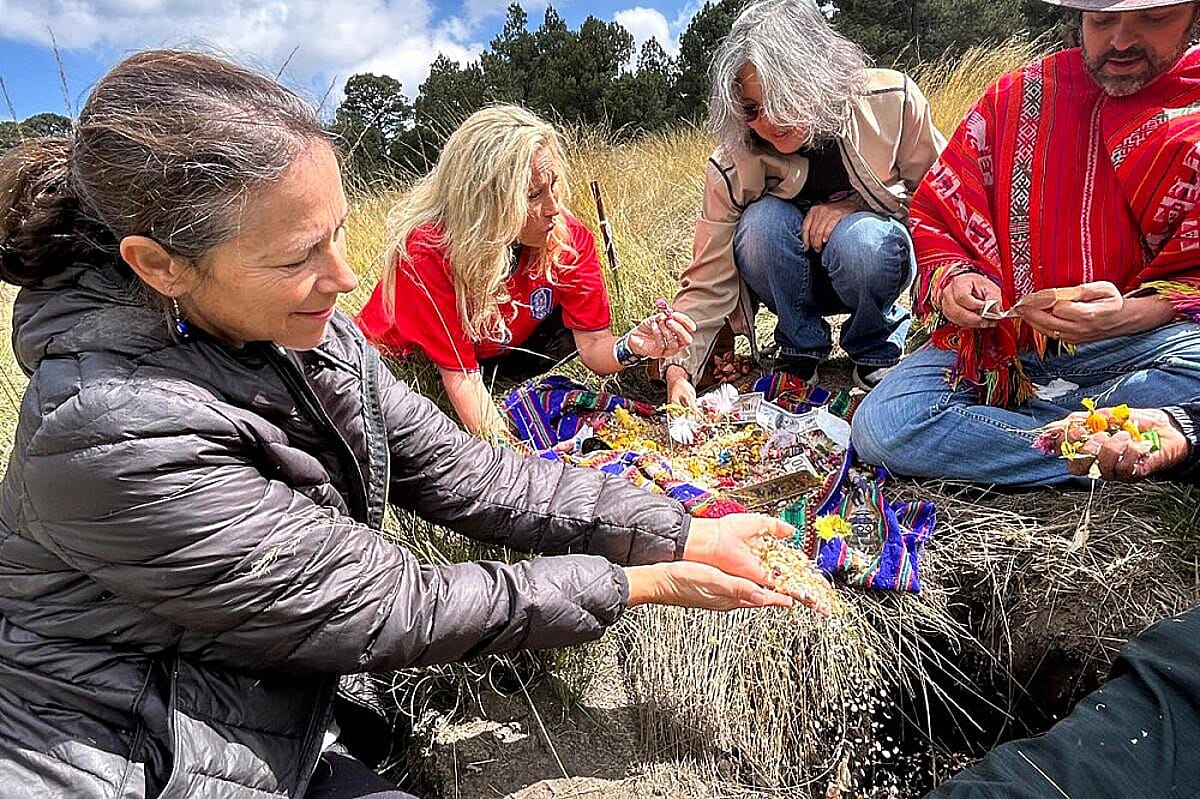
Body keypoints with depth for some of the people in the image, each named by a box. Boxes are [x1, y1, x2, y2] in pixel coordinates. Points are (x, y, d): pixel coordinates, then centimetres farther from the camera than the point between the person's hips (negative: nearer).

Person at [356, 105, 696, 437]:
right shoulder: (428, 251, -34)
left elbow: (593, 345, -21)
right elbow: (460, 375, -29)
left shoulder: (569, 237, -22)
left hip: (500, 350, 3)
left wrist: (631, 347, -44)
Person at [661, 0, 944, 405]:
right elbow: (708, 283, -21)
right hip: (798, 279, 1)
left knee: (860, 238, -34)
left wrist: (852, 210, -21)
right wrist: (678, 369, -35)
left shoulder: (891, 101, -19)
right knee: (763, 221, -30)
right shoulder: (733, 167, -20)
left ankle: (876, 349, -2)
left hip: (879, 262, 0)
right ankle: (800, 348, -6)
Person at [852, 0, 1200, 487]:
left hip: (1130, 346, -1)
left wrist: (1128, 314, -23)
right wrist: (952, 279, -14)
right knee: (881, 427, -25)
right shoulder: (1017, 97, 7)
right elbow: (934, 215, 8)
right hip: (998, 340, 2)